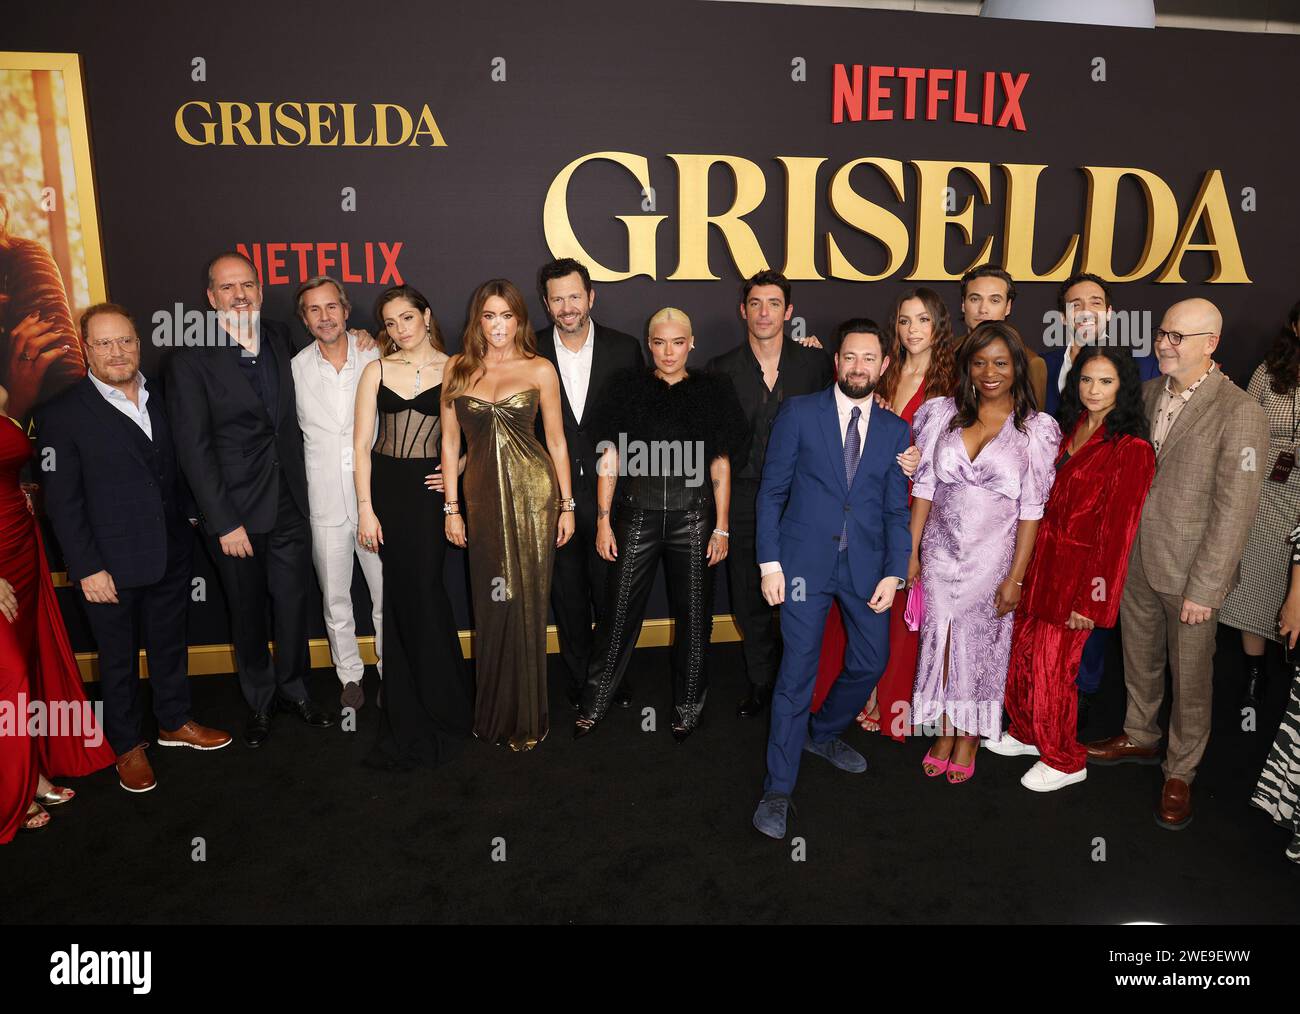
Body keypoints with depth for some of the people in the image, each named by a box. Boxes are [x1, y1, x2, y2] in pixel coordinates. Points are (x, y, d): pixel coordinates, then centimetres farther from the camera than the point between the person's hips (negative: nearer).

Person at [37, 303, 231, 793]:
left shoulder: (162, 399, 3)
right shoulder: (62, 414, -11)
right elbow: (62, 501, -12)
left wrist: (187, 523, 4)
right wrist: (87, 568, -14)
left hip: (171, 555, 4)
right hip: (110, 565, -4)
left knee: (170, 642, 20)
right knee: (118, 658, 13)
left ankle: (174, 721, 40)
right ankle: (127, 744, 32)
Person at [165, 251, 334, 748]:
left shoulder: (280, 337, 4)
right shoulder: (190, 360, -11)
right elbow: (194, 450, -13)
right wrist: (225, 522, -15)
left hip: (289, 504, 4)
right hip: (235, 511, -3)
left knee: (293, 602, 13)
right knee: (247, 612, 13)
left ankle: (293, 689, 34)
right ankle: (259, 701, 34)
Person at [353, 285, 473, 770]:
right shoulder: (376, 371, 6)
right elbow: (362, 444, 2)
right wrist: (365, 509, -5)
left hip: (429, 489, -2)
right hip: (385, 487, 2)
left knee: (421, 590, -6)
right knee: (403, 593, 7)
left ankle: (442, 706, 14)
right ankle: (411, 718, 23)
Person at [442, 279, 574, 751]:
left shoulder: (540, 370, 2)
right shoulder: (458, 368, 7)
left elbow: (556, 441, 5)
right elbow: (449, 441, 7)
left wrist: (567, 505, 3)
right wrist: (452, 508, 5)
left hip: (533, 492, -2)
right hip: (483, 496, 2)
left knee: (525, 602, 3)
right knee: (489, 604, 8)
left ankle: (526, 717, 19)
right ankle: (492, 711, 25)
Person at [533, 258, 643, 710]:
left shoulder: (625, 349, -2)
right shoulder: (530, 353, -1)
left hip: (609, 490, 0)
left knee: (611, 590, 10)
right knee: (567, 591, 13)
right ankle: (578, 678, 30)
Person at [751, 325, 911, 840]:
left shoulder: (895, 430, 9)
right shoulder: (798, 413, 0)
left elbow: (896, 508, 9)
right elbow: (771, 491, -1)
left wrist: (893, 571, -1)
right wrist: (769, 562, -7)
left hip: (866, 564, 4)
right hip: (805, 560, -4)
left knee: (871, 661, 11)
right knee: (798, 670, -5)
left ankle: (822, 734, 39)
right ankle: (778, 788, 6)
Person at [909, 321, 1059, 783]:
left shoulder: (1035, 429, -5)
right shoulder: (944, 414, 1)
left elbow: (1031, 510, -6)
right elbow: (925, 485, 2)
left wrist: (1015, 576, -9)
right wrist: (912, 550, 0)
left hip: (992, 556, -2)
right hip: (940, 550, 2)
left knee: (981, 645, 10)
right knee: (940, 641, 8)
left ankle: (969, 738, 28)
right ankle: (945, 733, 27)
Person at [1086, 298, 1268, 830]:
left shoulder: (1239, 413, -17)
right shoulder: (1147, 393, 2)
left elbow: (1233, 510, -18)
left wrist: (1204, 588, -17)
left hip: (1189, 572, -5)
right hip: (1136, 560, 6)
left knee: (1190, 678, 11)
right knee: (1139, 661, 22)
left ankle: (1180, 771, 30)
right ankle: (1140, 738, 43)